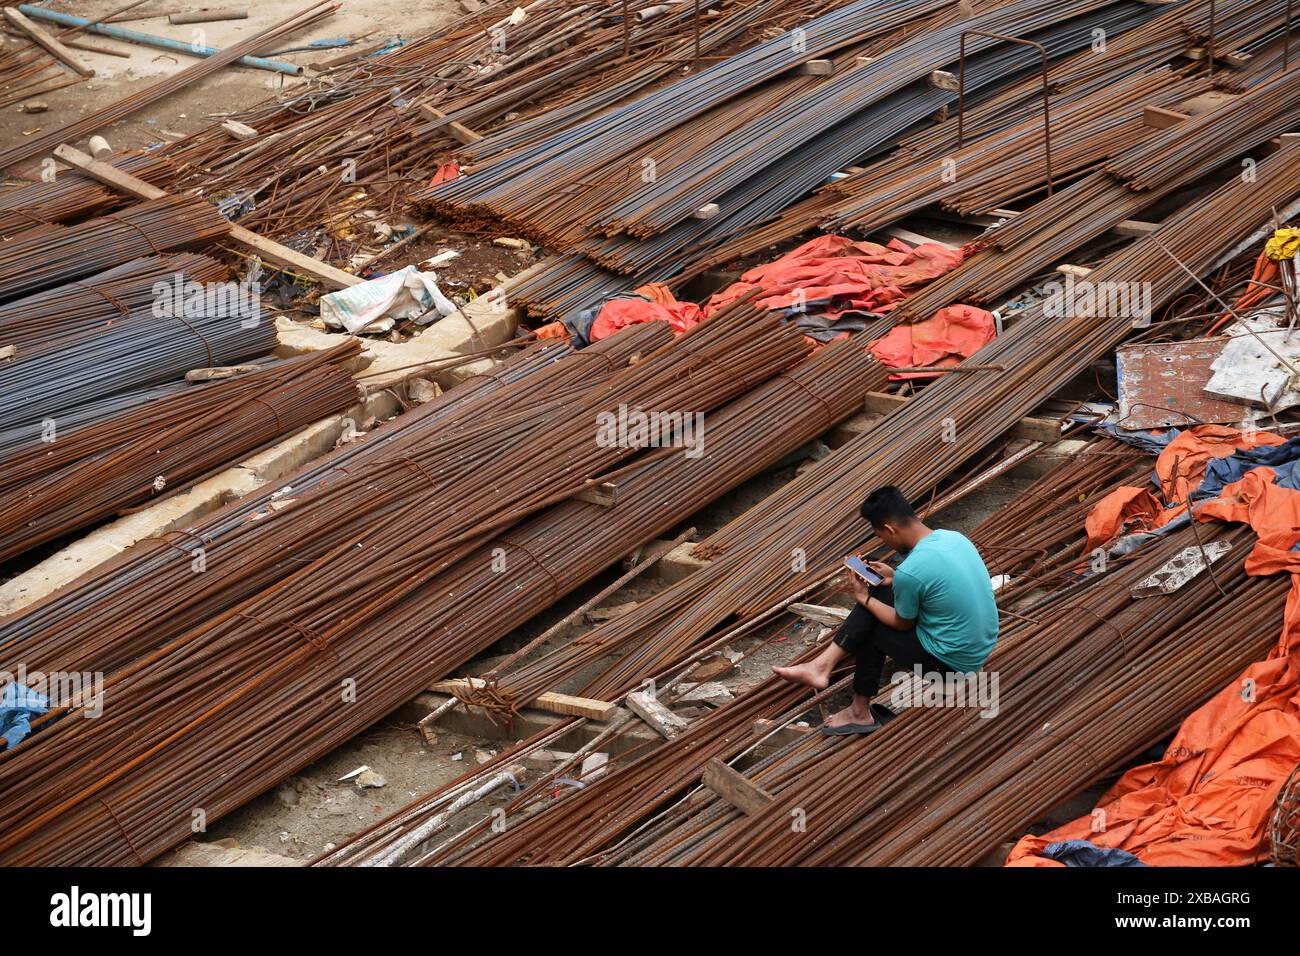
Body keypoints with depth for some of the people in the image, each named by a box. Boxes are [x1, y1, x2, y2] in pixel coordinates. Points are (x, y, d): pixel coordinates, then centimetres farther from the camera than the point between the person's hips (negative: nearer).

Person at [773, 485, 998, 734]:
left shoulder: (910, 572, -26)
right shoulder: (953, 537, -2)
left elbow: (903, 624, -7)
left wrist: (864, 599, 6)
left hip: (954, 659, -8)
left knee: (872, 629, 12)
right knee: (879, 592, 10)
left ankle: (861, 711, 22)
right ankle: (823, 664, 12)